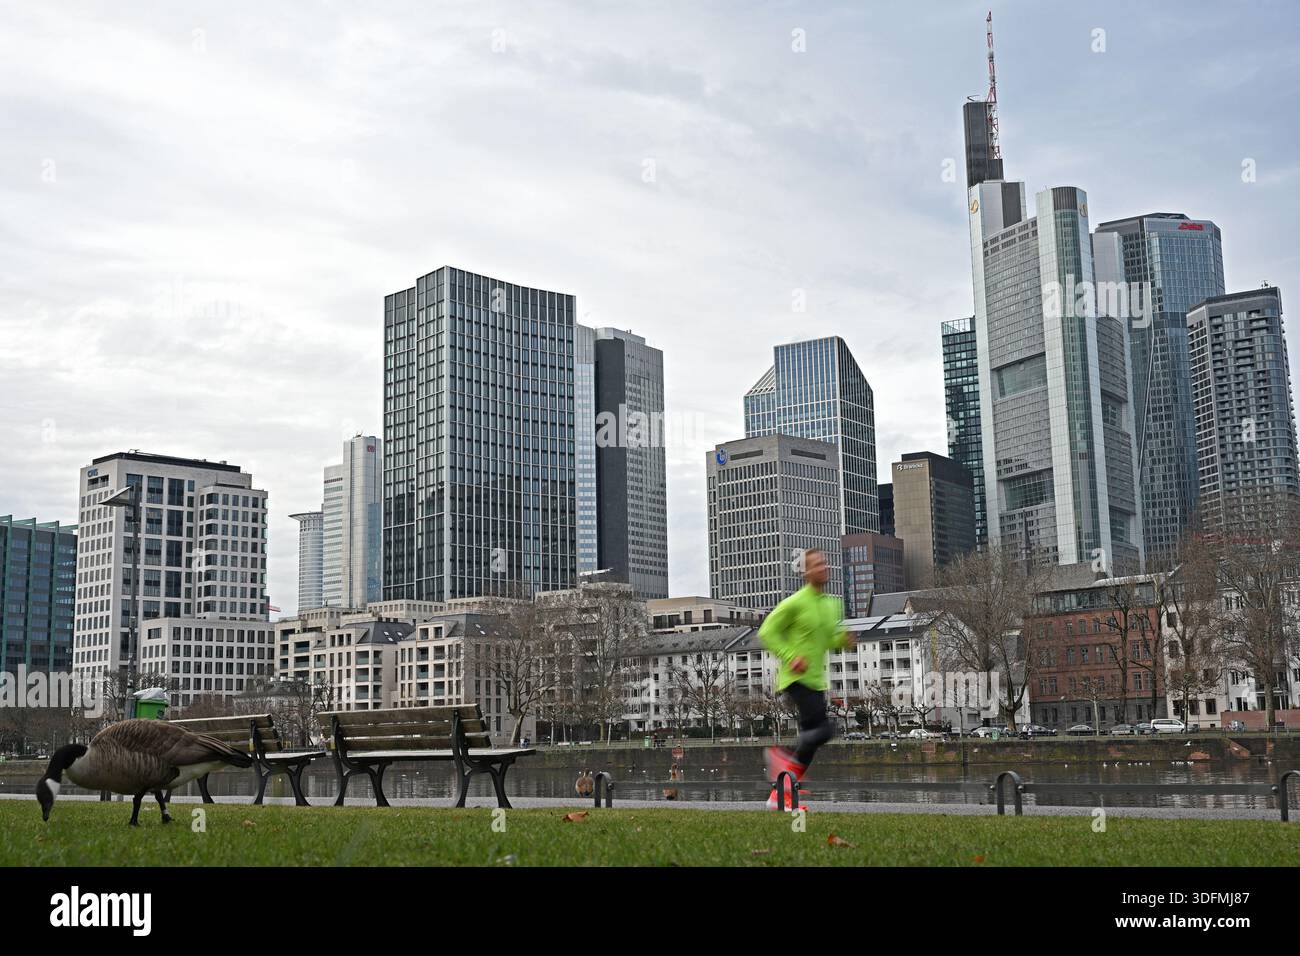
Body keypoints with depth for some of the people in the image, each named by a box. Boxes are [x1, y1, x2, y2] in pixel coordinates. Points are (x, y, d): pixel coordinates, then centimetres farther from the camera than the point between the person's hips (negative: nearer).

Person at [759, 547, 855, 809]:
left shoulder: (833, 604, 13)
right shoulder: (796, 603, -11)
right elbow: (767, 632, -9)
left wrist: (843, 640, 2)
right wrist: (790, 657, -20)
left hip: (817, 680, 8)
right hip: (796, 678, -8)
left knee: (810, 738, 6)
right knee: (823, 728, -21)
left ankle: (779, 794, 14)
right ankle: (783, 756, 1)